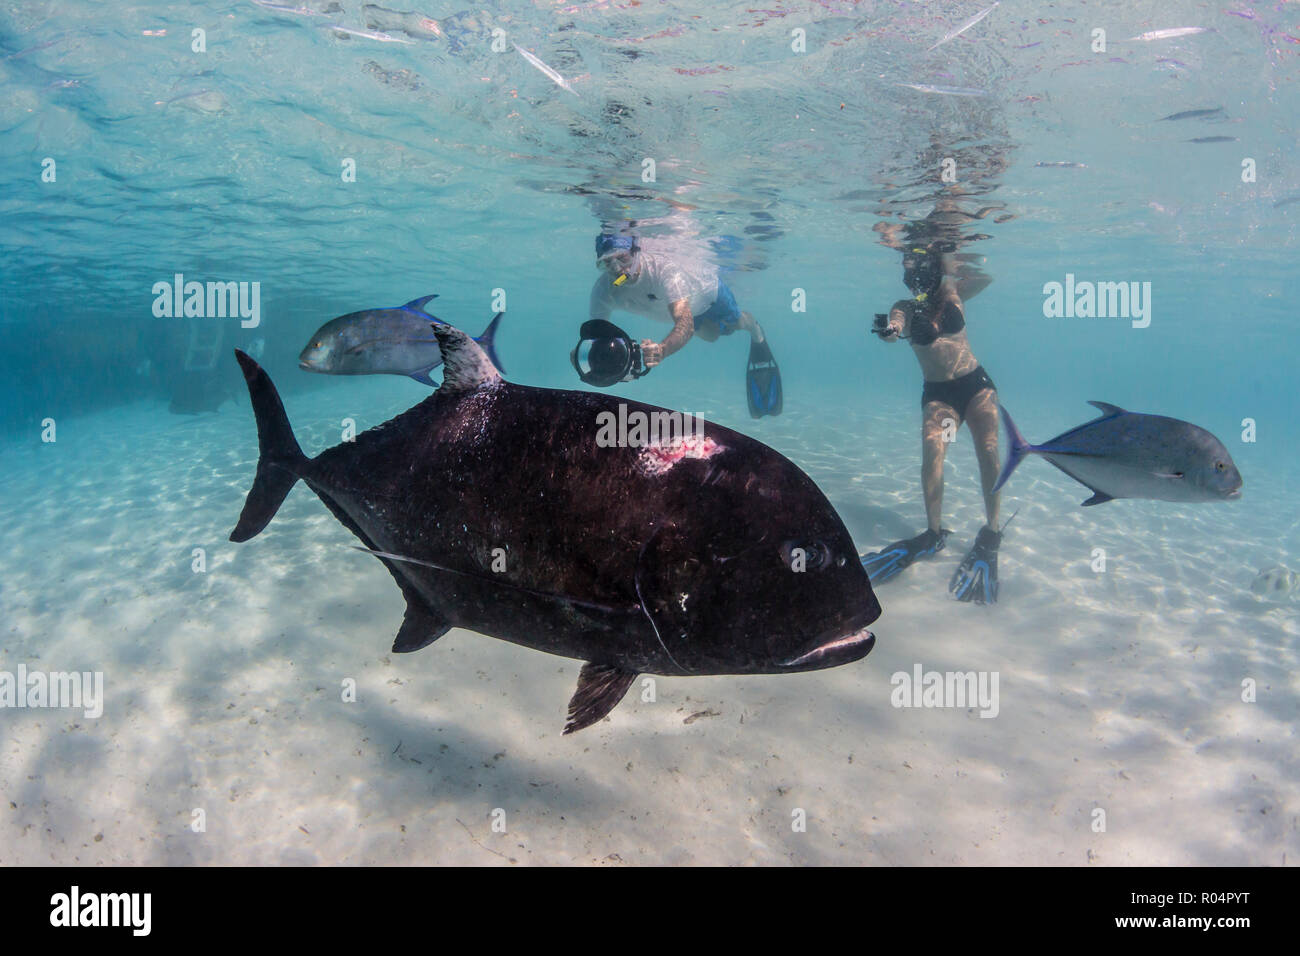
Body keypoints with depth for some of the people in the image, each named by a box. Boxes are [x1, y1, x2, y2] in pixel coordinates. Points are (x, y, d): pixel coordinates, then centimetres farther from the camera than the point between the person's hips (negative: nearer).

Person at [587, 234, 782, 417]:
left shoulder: (665, 269, -51)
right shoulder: (602, 290, -36)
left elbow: (685, 323, -62)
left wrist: (661, 350, -82)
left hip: (706, 287, -4)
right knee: (710, 335, 27)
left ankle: (757, 334, 55)